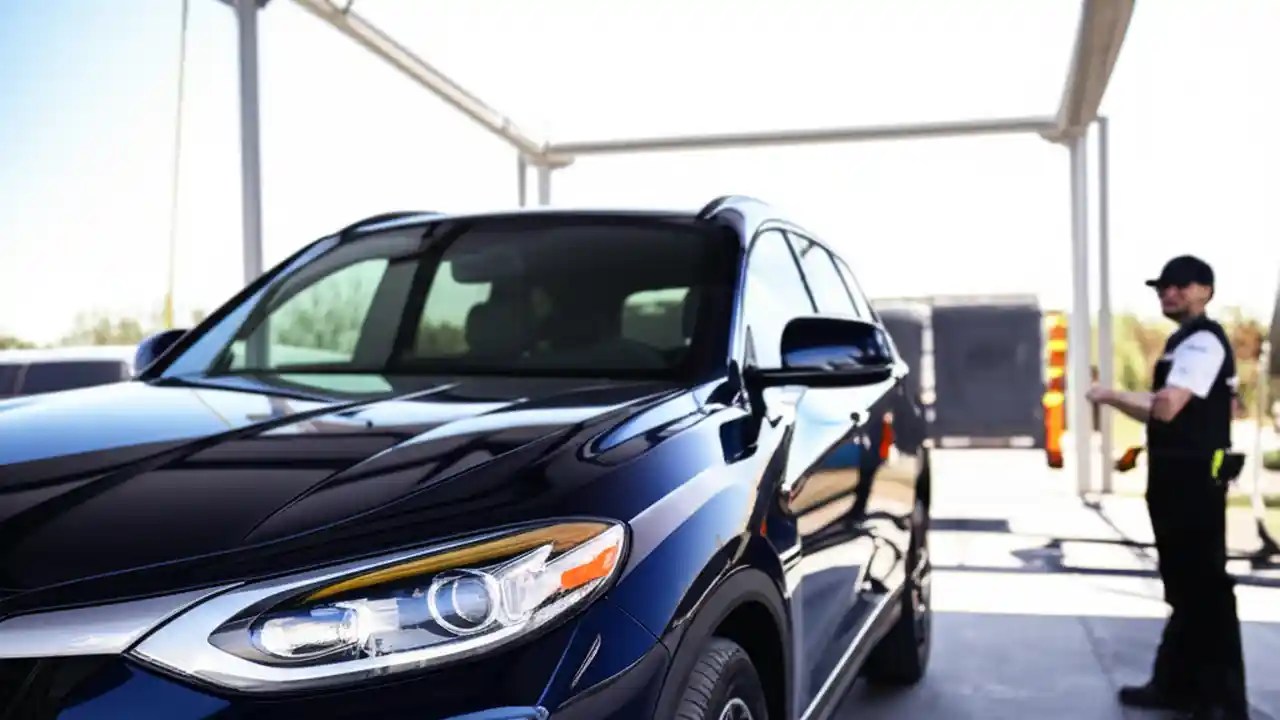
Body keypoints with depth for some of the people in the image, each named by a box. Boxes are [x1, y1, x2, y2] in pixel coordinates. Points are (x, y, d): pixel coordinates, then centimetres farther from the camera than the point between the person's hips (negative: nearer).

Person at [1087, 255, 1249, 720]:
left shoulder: (1203, 341, -15)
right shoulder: (1184, 342, 18)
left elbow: (1166, 407, -26)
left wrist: (1112, 396, -11)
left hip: (1195, 479, -11)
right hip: (1179, 478, 11)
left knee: (1205, 588, -5)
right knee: (1183, 587, 15)